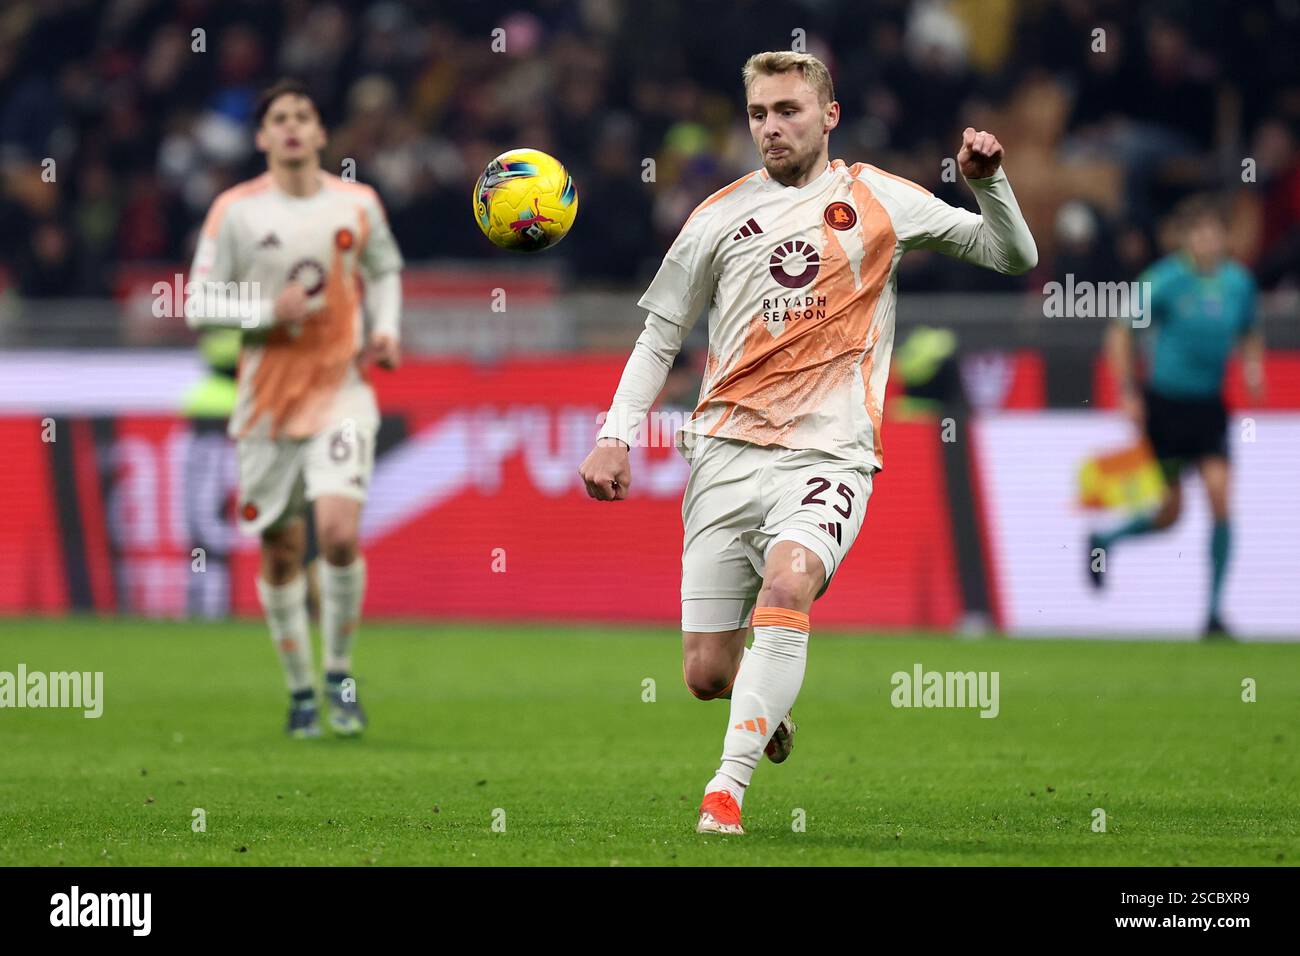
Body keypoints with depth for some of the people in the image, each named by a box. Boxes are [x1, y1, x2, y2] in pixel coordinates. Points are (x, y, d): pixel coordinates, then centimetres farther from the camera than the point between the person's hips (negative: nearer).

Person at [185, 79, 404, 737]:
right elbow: (199, 305, -3)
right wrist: (270, 309, -17)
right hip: (267, 402, 0)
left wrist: (386, 330, 5)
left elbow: (385, 271, 22)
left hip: (341, 392, 0)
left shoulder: (358, 204, 3)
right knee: (281, 553, 6)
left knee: (339, 533, -19)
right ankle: (300, 689, 23)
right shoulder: (236, 210, -4)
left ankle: (339, 674, 1)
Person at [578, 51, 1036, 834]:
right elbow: (660, 337, 16)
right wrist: (616, 435, 4)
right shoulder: (721, 216, 10)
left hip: (829, 454, -2)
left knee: (788, 582, -33)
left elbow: (1014, 256, 12)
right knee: (707, 675, -1)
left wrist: (988, 182, -6)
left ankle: (729, 788, -30)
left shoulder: (880, 200, 8)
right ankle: (767, 707, 36)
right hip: (726, 452, 2)